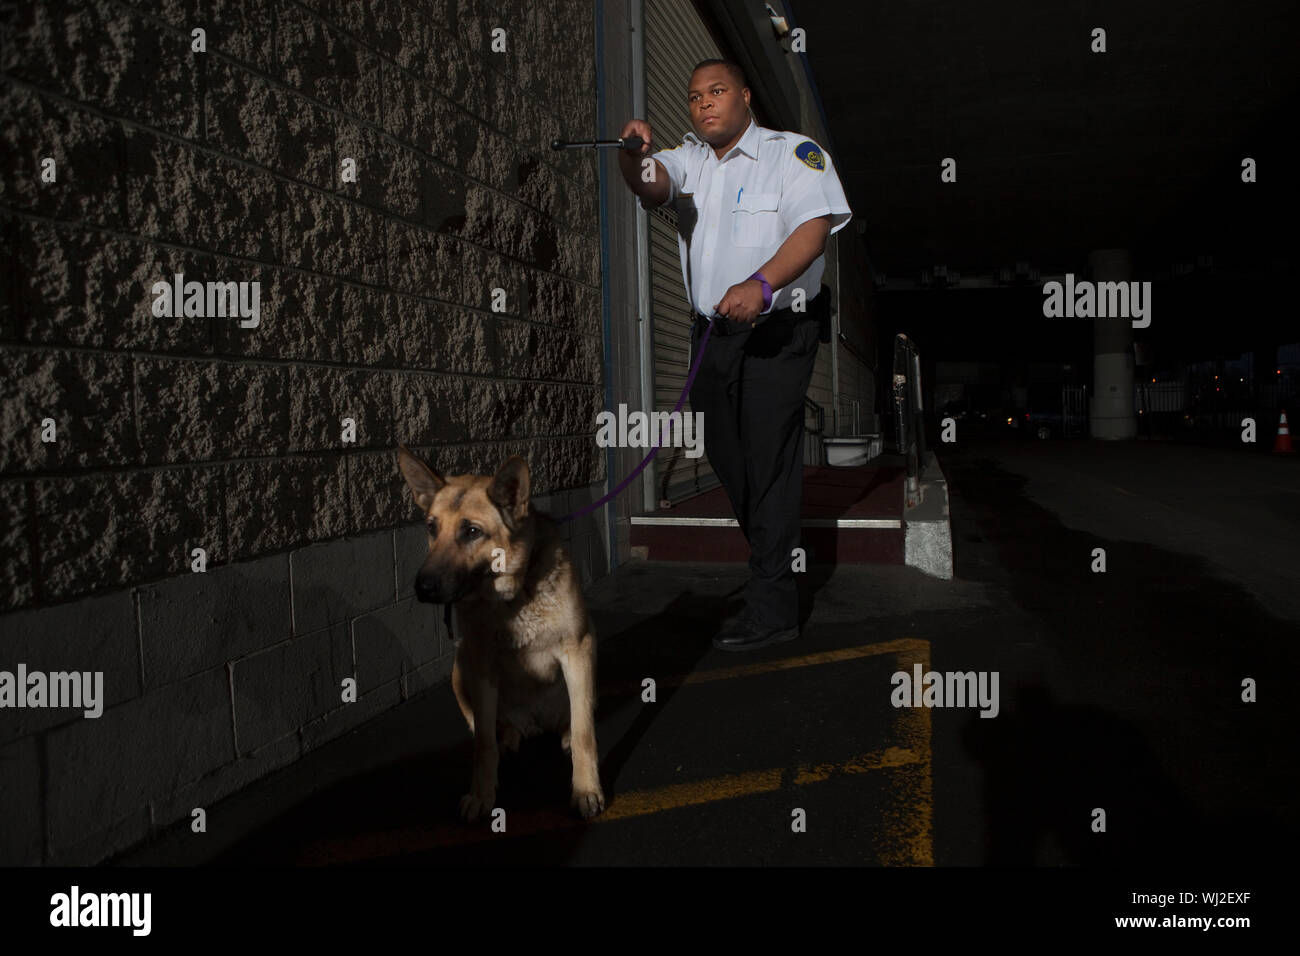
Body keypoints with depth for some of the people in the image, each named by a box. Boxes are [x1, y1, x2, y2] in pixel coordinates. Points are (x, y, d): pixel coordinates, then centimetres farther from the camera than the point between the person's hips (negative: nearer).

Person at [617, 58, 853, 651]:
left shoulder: (793, 153, -3)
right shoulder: (688, 159, 13)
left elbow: (813, 227, -18)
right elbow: (653, 185, -8)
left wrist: (761, 283, -35)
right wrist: (634, 157, -32)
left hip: (776, 334, -6)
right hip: (711, 334, 6)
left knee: (769, 462, -7)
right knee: (725, 457, 14)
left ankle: (772, 608, -1)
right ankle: (769, 561, 35)